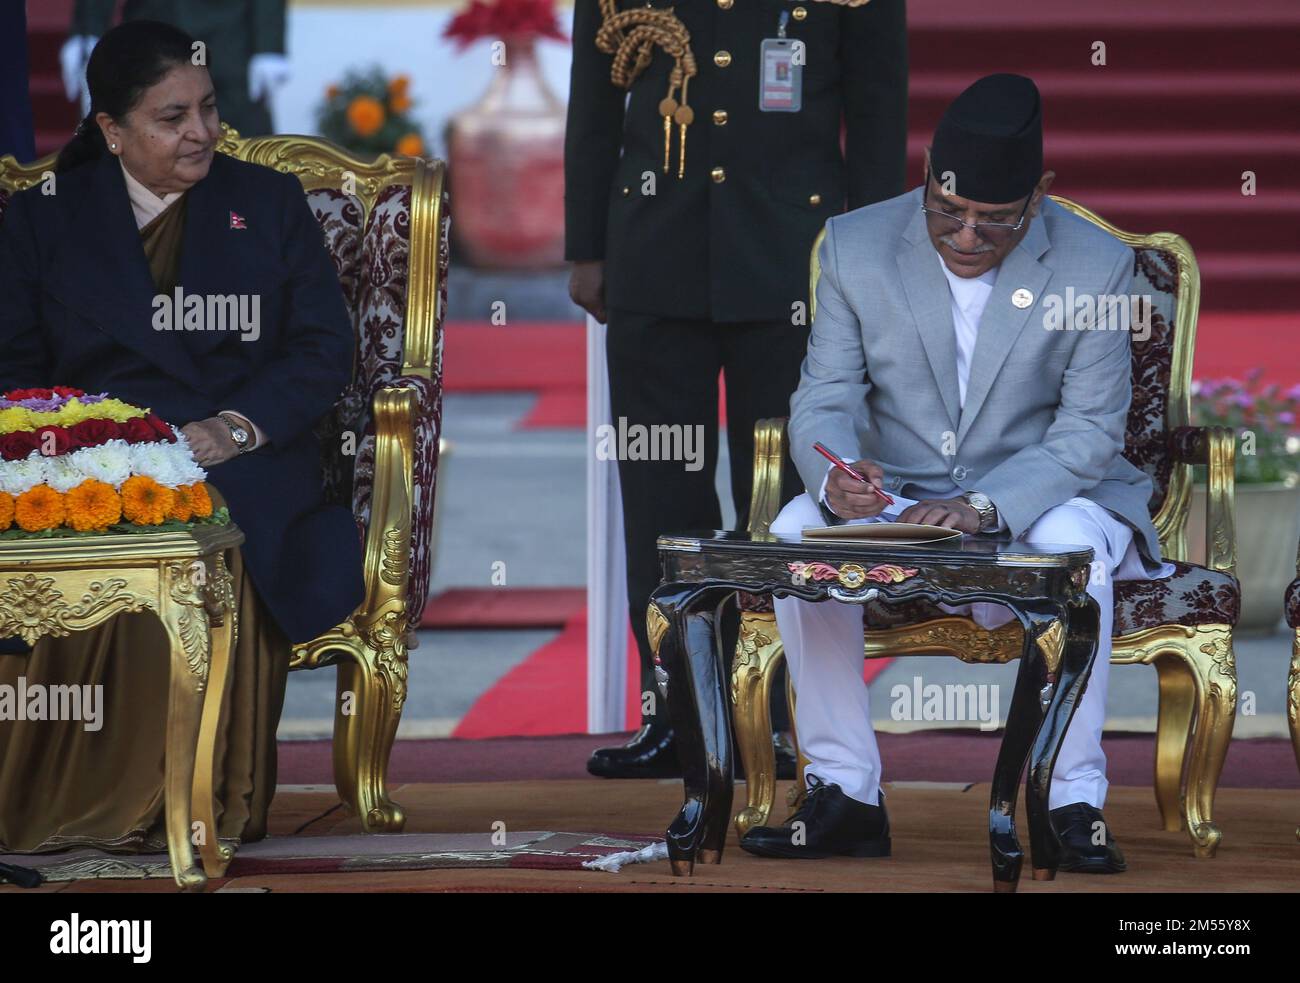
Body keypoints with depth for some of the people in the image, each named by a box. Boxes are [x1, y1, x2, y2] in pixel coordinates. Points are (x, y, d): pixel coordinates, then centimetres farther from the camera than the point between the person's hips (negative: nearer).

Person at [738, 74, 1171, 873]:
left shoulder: (1097, 267, -10)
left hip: (1037, 502, -2)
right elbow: (824, 401, -3)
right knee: (799, 529, -28)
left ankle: (1075, 802, -26)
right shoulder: (857, 247, -3)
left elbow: (1090, 432, -13)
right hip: (896, 503, 2)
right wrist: (835, 476, -29)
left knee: (1073, 541, -37)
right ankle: (846, 793, -21)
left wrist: (988, 507, -31)